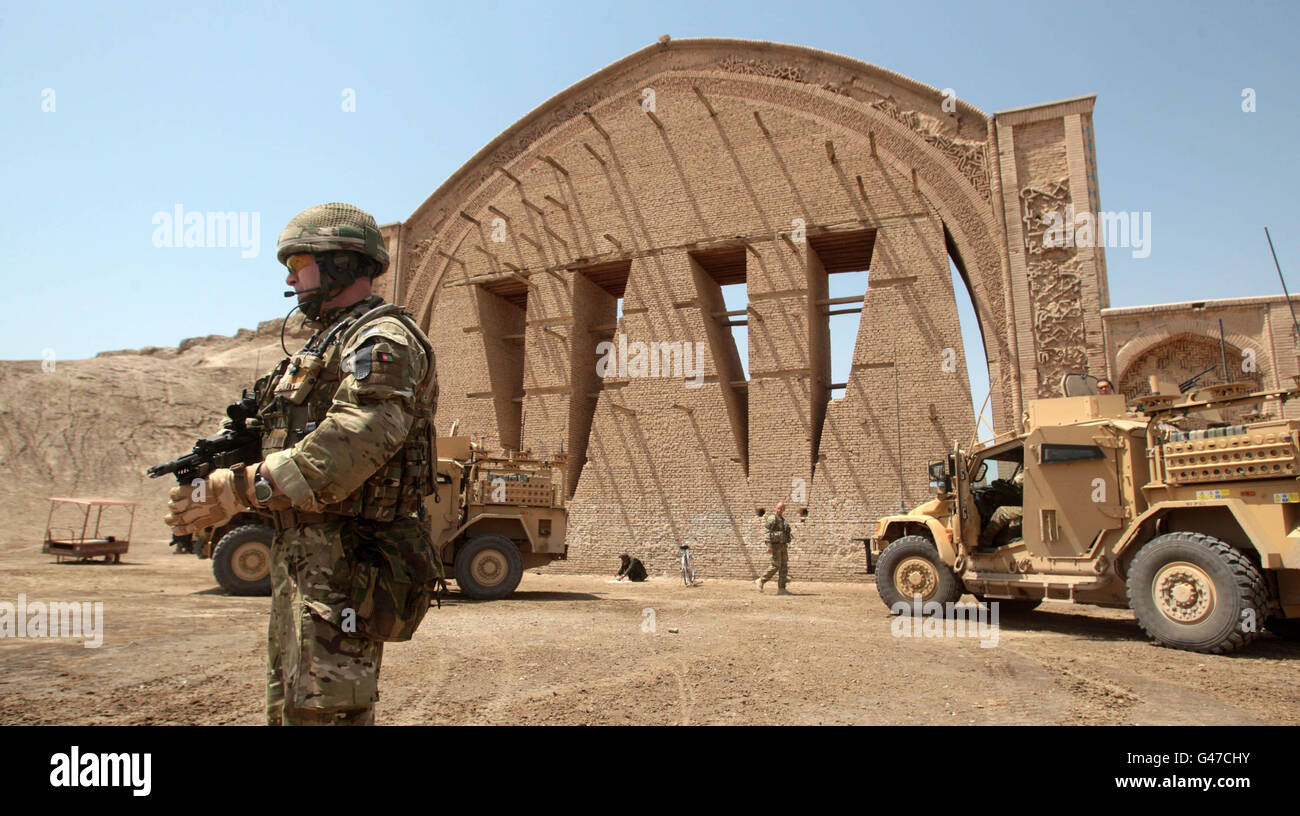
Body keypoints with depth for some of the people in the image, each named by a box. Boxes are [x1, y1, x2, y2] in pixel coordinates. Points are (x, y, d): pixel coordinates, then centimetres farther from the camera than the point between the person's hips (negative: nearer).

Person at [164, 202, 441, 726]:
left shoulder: (382, 341, -11)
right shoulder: (325, 343, 22)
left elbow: (349, 447, -25)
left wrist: (238, 491, -22)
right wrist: (222, 467, 5)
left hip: (343, 563, -10)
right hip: (297, 555, 11)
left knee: (324, 712, -7)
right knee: (286, 708, 19)